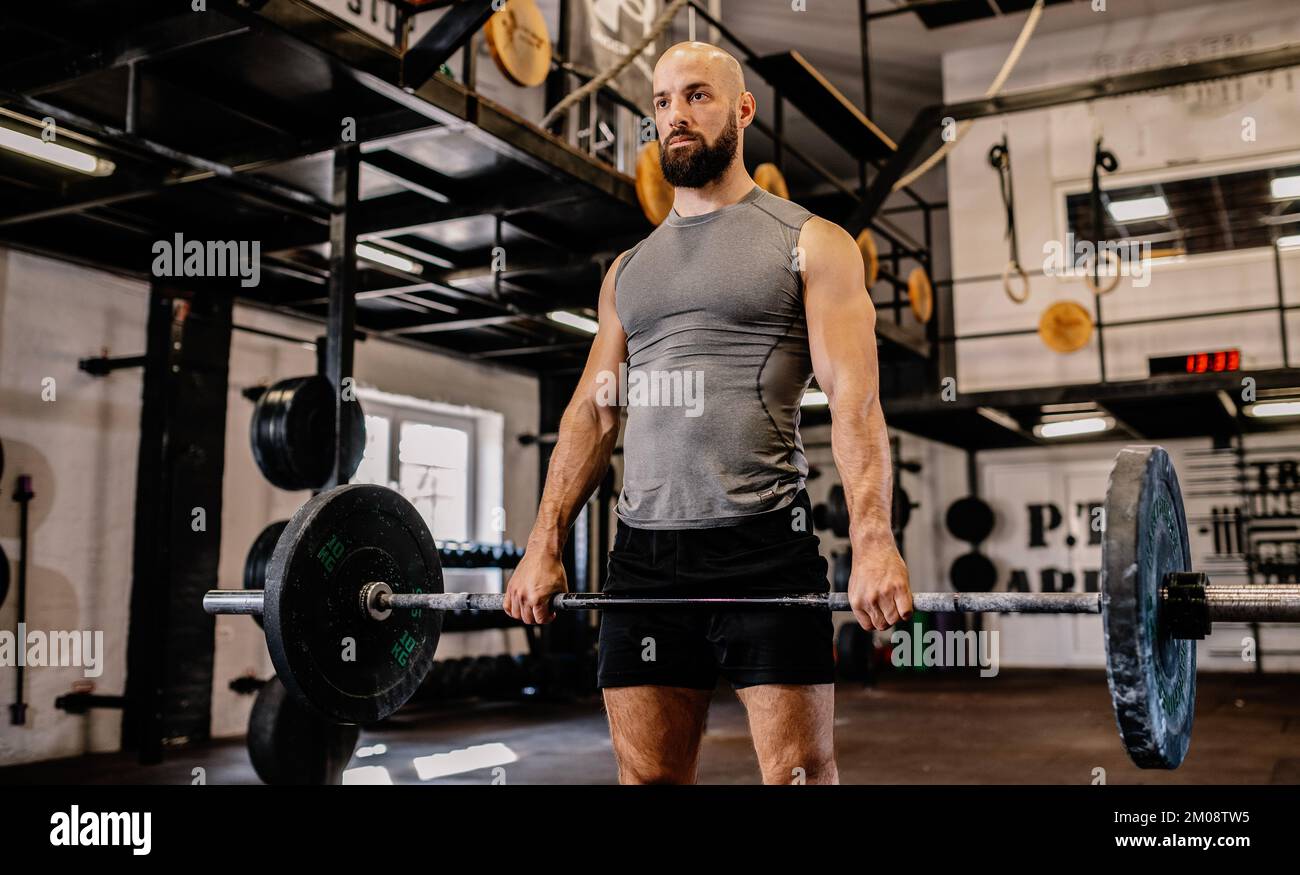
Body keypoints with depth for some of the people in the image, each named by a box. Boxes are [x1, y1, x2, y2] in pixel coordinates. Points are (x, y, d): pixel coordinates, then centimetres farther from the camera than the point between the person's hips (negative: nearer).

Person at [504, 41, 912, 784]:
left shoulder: (809, 243, 4)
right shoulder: (630, 267, 19)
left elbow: (855, 396, -8)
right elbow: (592, 411, 16)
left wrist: (874, 542, -21)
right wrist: (544, 545, 7)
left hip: (764, 547, -4)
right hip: (644, 552, 5)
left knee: (798, 772, -2)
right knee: (648, 774, 8)